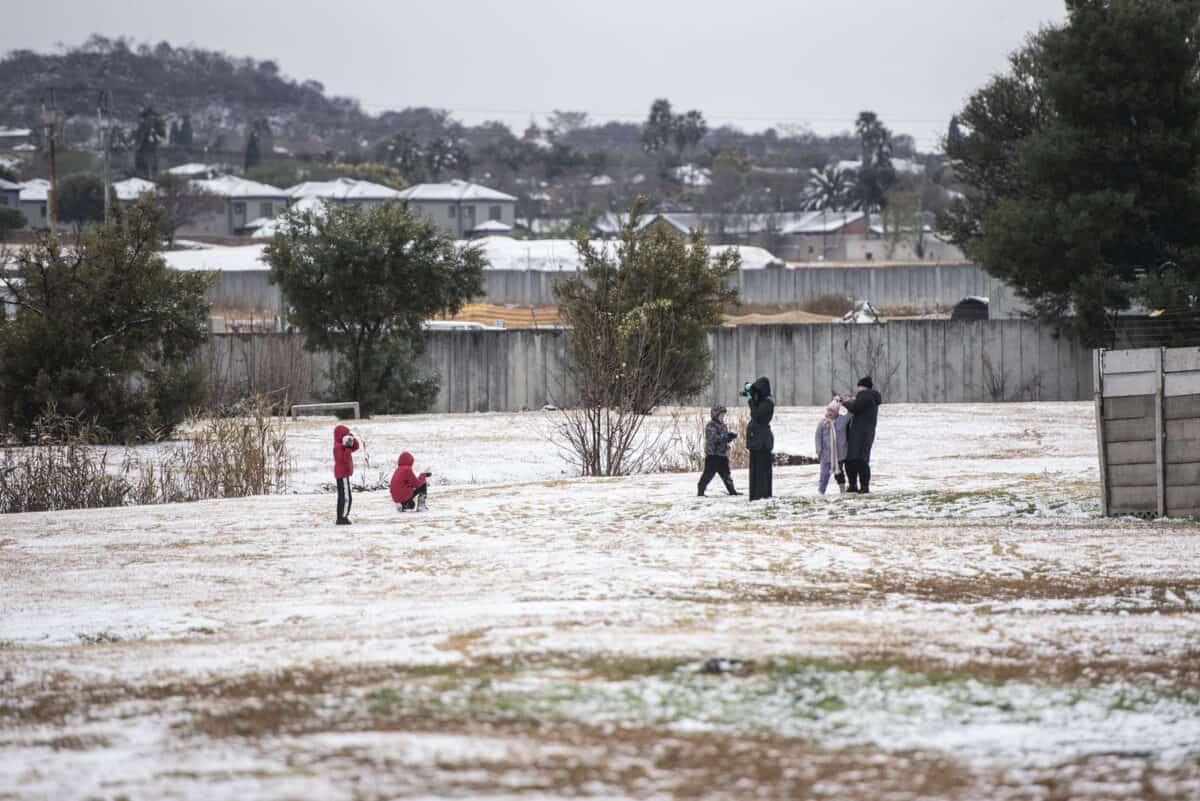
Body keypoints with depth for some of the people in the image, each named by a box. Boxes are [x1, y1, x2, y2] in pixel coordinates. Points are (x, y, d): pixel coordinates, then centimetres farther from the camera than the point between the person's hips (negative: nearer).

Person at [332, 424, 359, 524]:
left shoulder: (342, 445, 13)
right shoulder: (338, 447, -16)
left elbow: (356, 447, 15)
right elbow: (344, 459, -26)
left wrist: (353, 439, 0)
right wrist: (348, 448, -28)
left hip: (341, 474, 11)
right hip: (343, 474, -11)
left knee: (342, 497, 14)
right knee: (347, 498, -13)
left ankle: (341, 518, 18)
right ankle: (343, 518, -15)